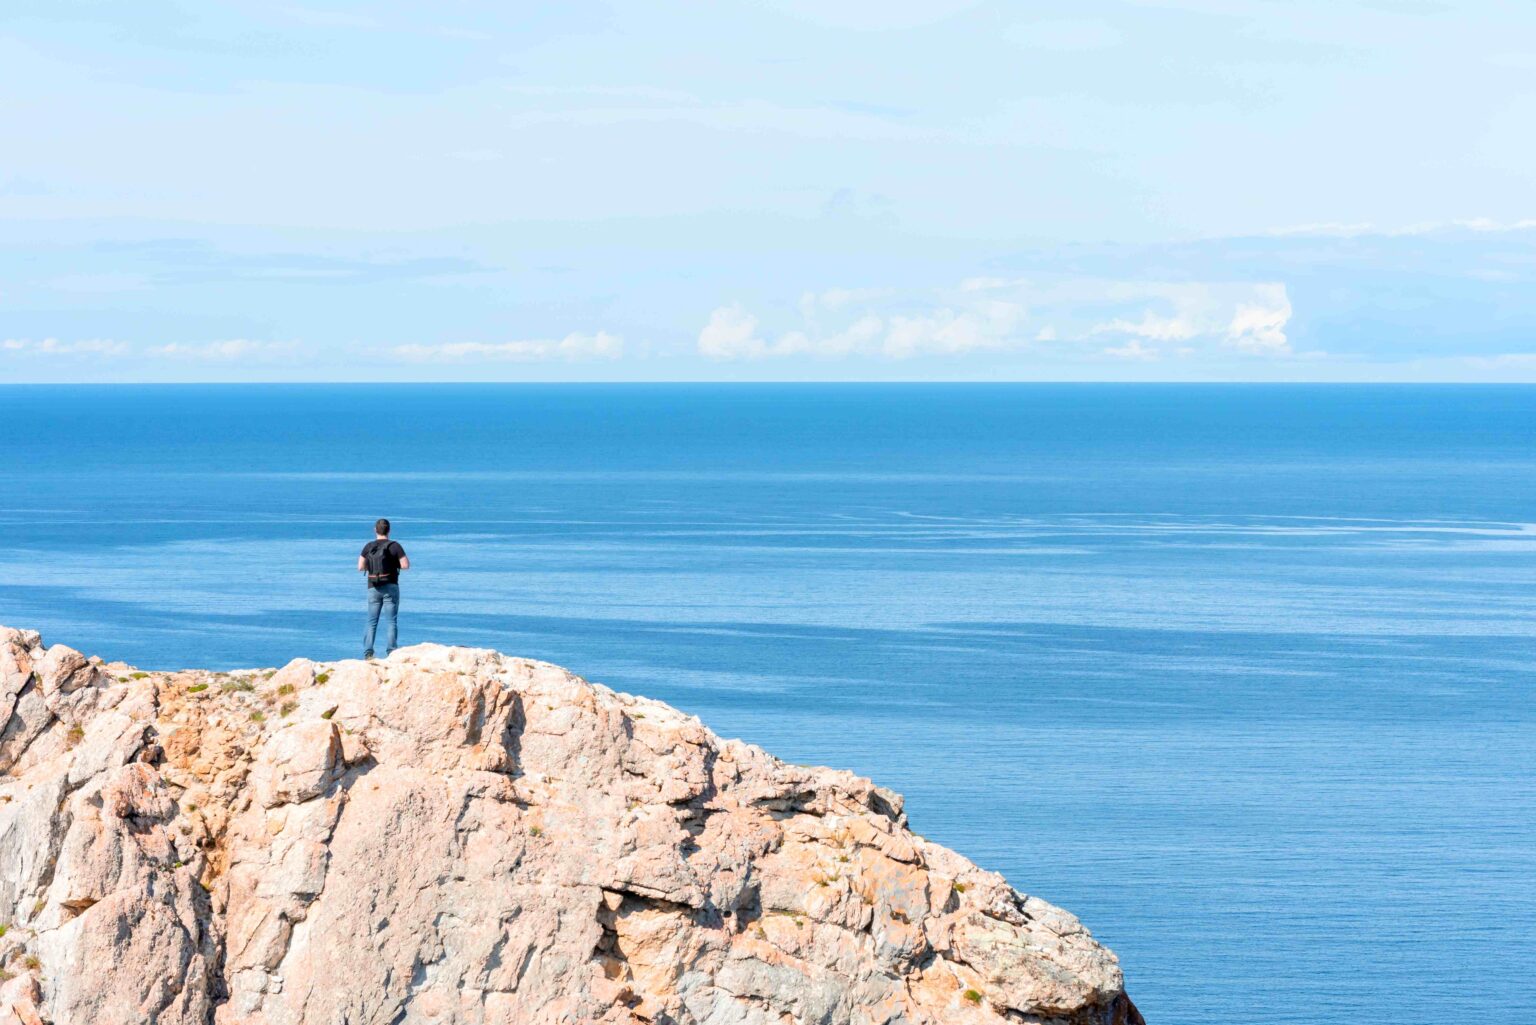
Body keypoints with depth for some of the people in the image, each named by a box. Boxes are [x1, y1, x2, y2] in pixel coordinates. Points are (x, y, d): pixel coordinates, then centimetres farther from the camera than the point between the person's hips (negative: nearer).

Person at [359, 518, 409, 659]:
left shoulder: (368, 547, 3)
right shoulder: (394, 546, -7)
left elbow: (360, 567, 2)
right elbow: (406, 565, -11)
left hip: (373, 589, 3)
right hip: (390, 587, -3)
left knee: (371, 622, 10)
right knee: (392, 622, 1)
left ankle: (367, 654, 0)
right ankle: (390, 654, -6)